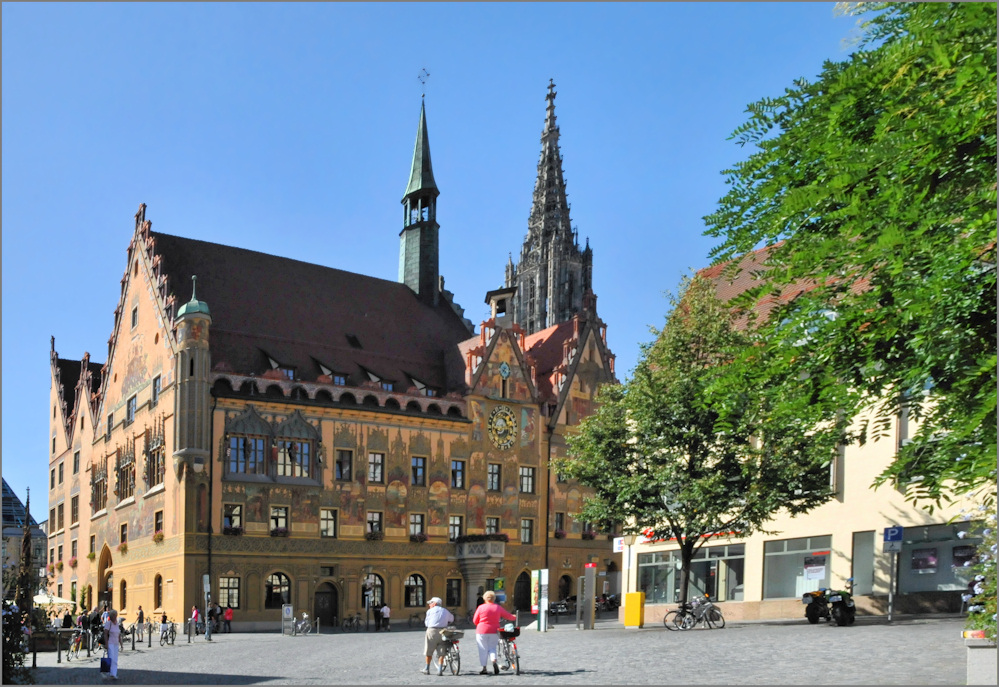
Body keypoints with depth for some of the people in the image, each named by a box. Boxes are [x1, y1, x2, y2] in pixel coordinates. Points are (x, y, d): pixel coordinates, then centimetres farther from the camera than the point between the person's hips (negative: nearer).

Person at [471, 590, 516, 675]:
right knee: (492, 648, 14)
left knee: (483, 649, 6)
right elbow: (509, 616, 9)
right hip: (494, 631, 2)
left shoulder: (481, 607, -4)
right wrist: (515, 617, 31)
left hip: (482, 631, -2)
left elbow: (475, 621, 1)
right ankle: (494, 661, -12)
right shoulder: (498, 608, 1)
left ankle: (484, 669, 7)